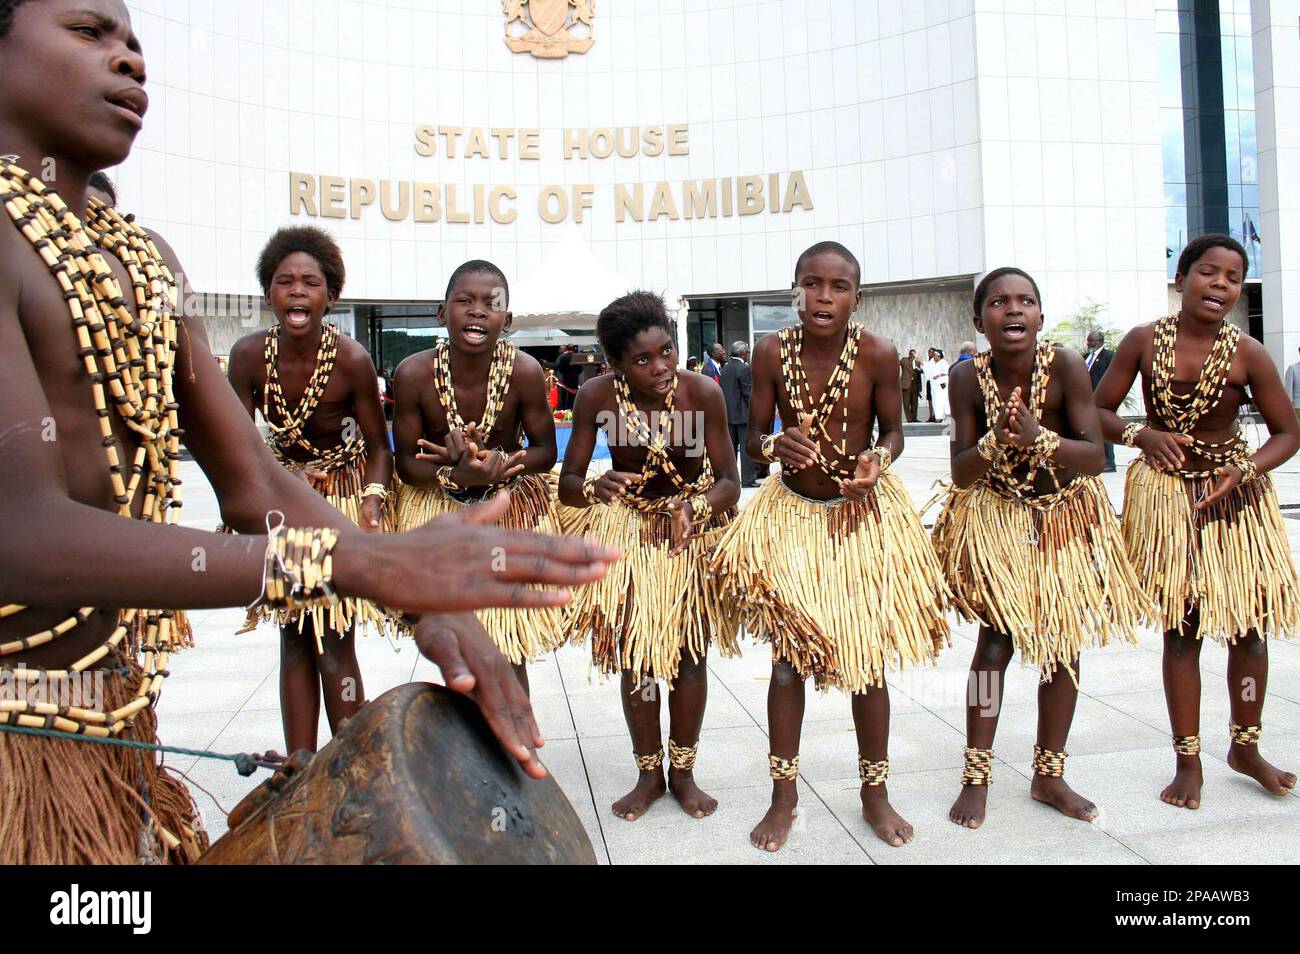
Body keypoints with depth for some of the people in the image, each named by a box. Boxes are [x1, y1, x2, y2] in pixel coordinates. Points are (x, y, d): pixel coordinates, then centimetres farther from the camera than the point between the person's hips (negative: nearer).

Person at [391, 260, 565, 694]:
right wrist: (457, 476, -32)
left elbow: (545, 451, -11)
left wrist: (499, 462, -31)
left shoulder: (525, 371, -23)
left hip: (512, 509, -1)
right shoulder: (414, 373, -22)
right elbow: (406, 463, -12)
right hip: (439, 510, 1)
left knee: (509, 651, 5)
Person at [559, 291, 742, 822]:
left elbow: (729, 483, -18)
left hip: (693, 532, 0)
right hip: (626, 529, 0)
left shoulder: (703, 393, -24)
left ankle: (683, 772, 28)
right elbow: (567, 484, -17)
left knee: (690, 653, 8)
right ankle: (649, 774, 27)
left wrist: (694, 507, -39)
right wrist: (595, 488, -40)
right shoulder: (597, 396, -22)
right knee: (634, 656, 6)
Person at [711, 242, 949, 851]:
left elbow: (892, 431, -1)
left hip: (862, 514, 0)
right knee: (787, 657, 6)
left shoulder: (877, 355, -14)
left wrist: (877, 462, -23)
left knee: (867, 659, 9)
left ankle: (874, 793, 29)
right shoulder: (772, 352, -11)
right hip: (792, 509, 1)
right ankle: (784, 797, 23)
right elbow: (754, 437, -4)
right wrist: (776, 444, -27)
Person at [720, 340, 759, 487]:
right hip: (743, 413, -8)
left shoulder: (725, 367, 9)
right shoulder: (744, 368, -13)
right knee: (747, 446, -3)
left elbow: (723, 389, 11)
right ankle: (748, 479, -1)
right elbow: (749, 392, -15)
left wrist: (727, 407, 16)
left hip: (728, 413, 8)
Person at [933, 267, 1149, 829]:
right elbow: (960, 473, -16)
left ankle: (1048, 776, 25)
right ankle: (976, 777, 11)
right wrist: (996, 441, -36)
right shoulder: (969, 376, -18)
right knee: (996, 641, -4)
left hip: (1064, 518, 1)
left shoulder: (1065, 367, -20)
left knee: (1063, 645, 8)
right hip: (995, 516, -1)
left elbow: (1095, 456, -23)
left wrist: (1038, 438, -40)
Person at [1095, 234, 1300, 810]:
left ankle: (1245, 748, 30)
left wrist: (1246, 469, -20)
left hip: (1235, 496, 1)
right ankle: (1188, 760, 17)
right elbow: (1097, 411, 0)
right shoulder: (1143, 341, -7)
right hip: (1166, 493, -1)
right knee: (1180, 626, 4)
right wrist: (1143, 435, -18)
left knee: (1248, 624, 8)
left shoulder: (1247, 353, -8)